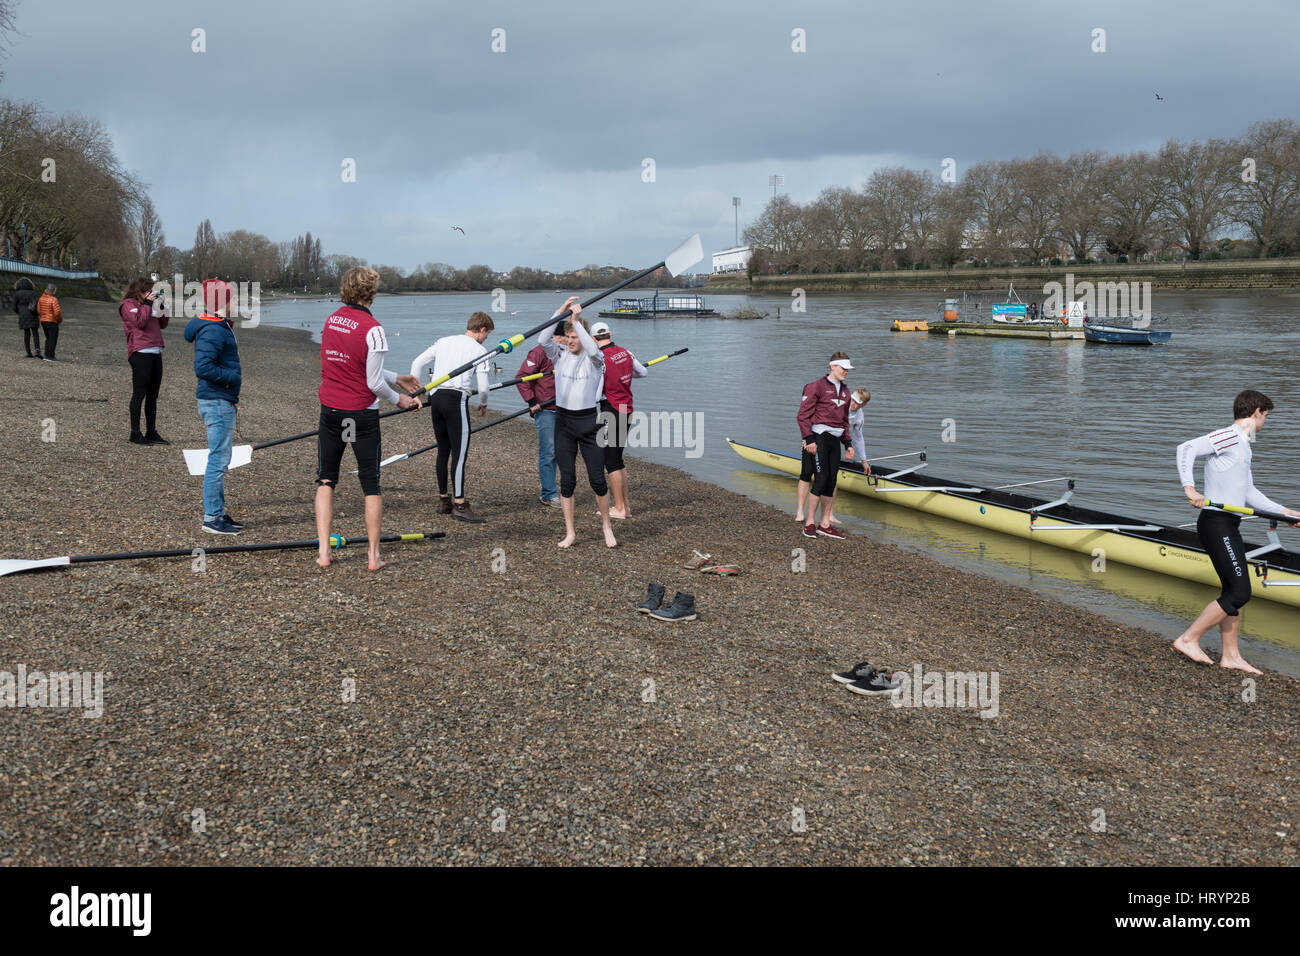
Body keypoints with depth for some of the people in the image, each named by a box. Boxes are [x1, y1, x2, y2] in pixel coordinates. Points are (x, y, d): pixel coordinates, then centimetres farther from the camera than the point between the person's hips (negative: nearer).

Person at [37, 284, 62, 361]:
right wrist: (60, 319, -3)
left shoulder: (41, 298, 3)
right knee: (53, 340, 3)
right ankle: (50, 357, 3)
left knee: (48, 339, 18)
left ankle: (47, 355, 17)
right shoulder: (53, 299, -18)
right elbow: (57, 312, -22)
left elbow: (38, 310, 7)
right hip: (52, 322, -7)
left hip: (43, 321, 7)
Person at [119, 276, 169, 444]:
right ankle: (135, 434, 0)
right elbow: (140, 322, -17)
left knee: (153, 395, 9)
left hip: (155, 352, 8)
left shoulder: (147, 304, 21)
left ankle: (152, 432, 15)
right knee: (139, 394, -5)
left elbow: (162, 325, 22)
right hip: (140, 353, -8)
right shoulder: (128, 304, -3)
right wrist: (147, 303, -10)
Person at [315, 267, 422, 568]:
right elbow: (373, 382, -15)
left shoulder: (331, 320, 5)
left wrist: (396, 378, 18)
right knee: (371, 485, 6)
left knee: (325, 481, 13)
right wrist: (398, 400, 3)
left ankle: (323, 552, 8)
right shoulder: (372, 328, -16)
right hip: (361, 415, -5)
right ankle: (374, 556, 10)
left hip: (330, 410, 5)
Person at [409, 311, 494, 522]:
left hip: (436, 397, 6)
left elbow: (417, 362, 15)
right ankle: (459, 504, -7)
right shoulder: (480, 350, 3)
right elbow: (482, 387, -4)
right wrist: (483, 404, 16)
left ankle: (443, 500, 22)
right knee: (460, 453, -5)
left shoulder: (443, 341, 19)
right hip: (456, 398, -6)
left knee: (443, 451, 15)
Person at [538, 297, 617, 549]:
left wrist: (576, 320, -24)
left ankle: (606, 526, 19)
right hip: (564, 421, 2)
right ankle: (569, 533, 11)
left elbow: (593, 349, -26)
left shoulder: (594, 358, -2)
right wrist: (560, 312, -17)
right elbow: (542, 339, -12)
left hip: (589, 421, -2)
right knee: (567, 480, 3)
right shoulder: (560, 355, 5)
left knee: (598, 479, 0)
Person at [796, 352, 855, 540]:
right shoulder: (817, 387, -6)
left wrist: (847, 443, 20)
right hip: (818, 438, -7)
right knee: (821, 479, -12)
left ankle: (824, 524, 14)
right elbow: (803, 415, -9)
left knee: (831, 482, 7)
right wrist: (808, 439, -16)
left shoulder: (844, 391, 18)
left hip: (835, 440, 7)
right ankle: (810, 524, -4)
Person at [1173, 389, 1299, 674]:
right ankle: (1188, 640, -2)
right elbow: (1187, 448, -25)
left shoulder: (1243, 445, 19)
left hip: (1228, 526, 10)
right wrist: (1190, 488, -32)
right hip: (1217, 524, -10)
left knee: (1234, 591, 13)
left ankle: (1231, 655, 21)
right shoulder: (1230, 436, -11)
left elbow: (1249, 493, 25)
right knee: (1239, 593, -9)